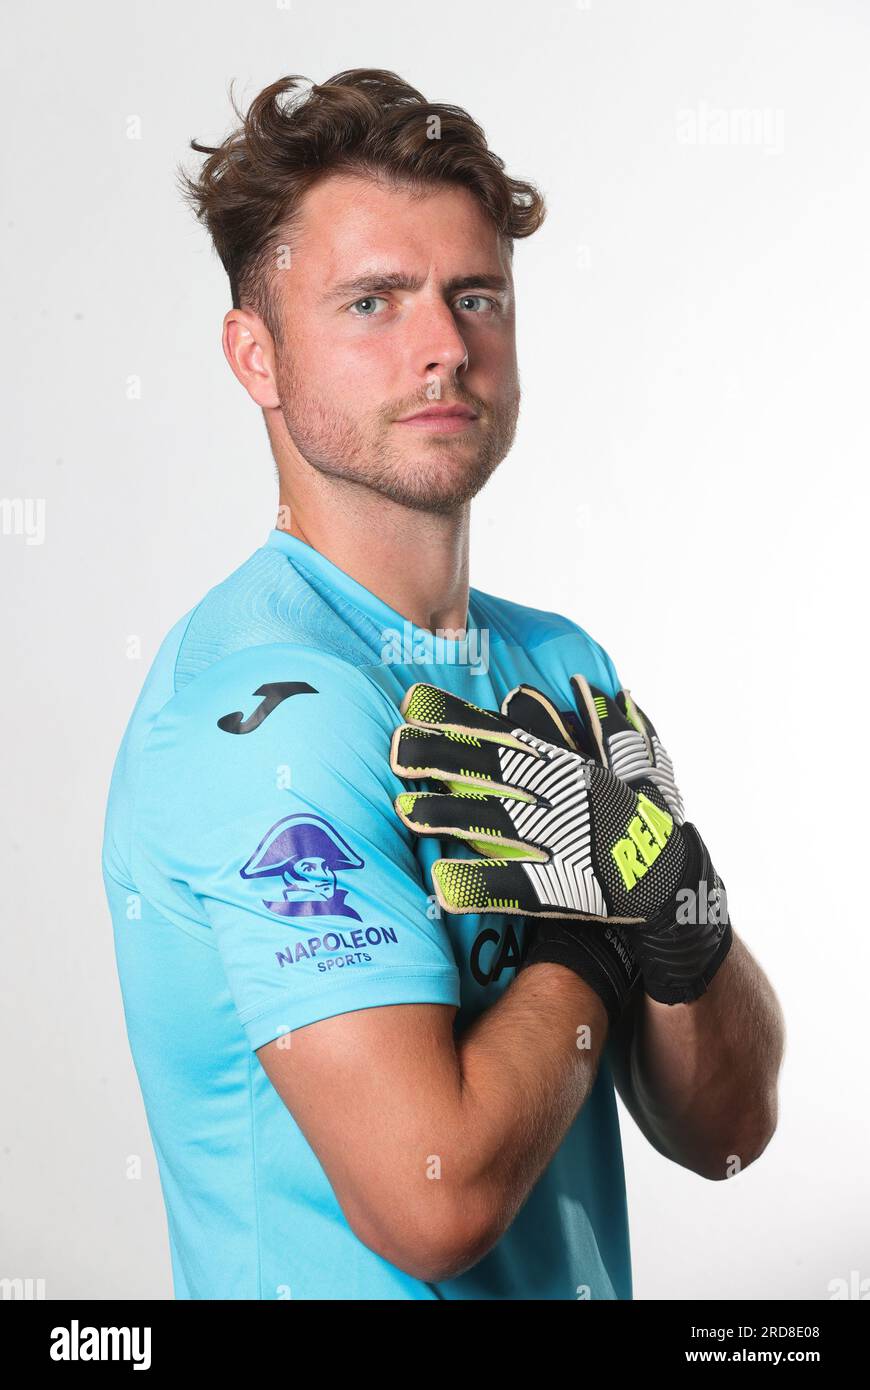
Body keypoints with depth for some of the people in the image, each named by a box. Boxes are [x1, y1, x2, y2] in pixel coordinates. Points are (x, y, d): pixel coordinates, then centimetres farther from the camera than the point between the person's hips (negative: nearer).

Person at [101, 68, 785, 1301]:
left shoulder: (562, 666, -1)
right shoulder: (268, 702, -24)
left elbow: (726, 1131, -2)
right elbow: (434, 1198, -30)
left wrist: (662, 887, -20)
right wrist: (592, 938, -16)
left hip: (576, 1279, 7)